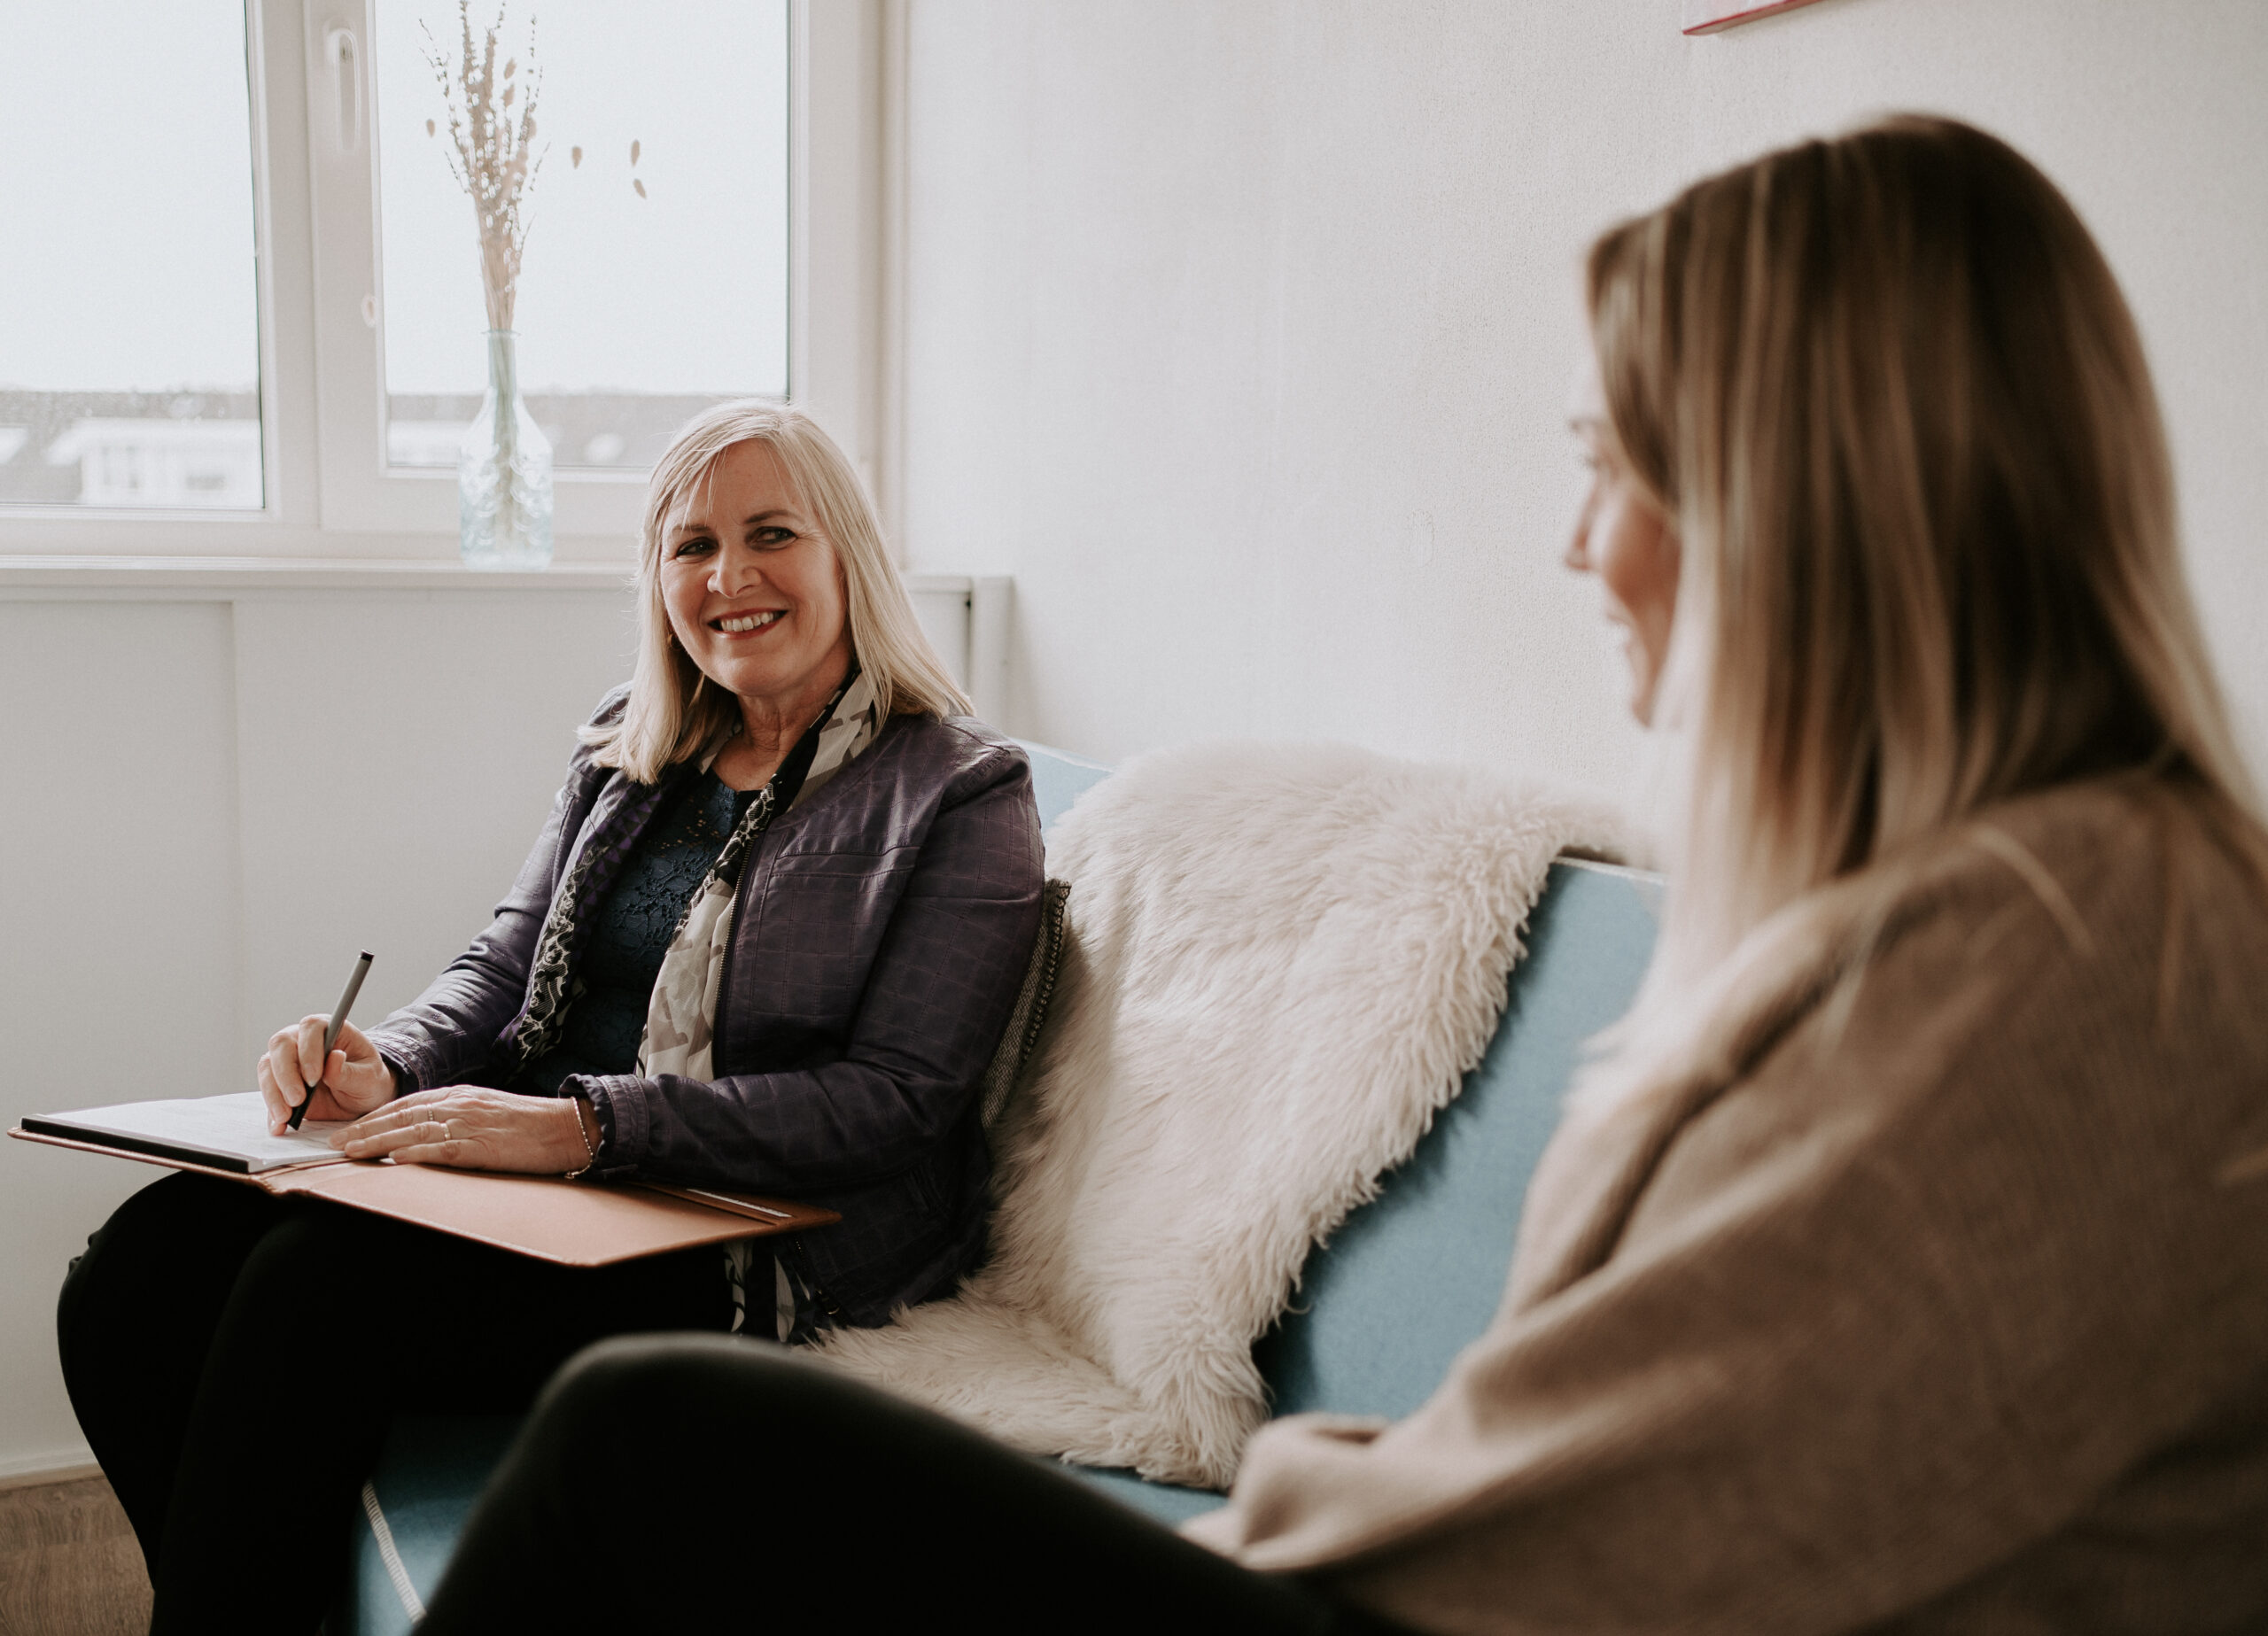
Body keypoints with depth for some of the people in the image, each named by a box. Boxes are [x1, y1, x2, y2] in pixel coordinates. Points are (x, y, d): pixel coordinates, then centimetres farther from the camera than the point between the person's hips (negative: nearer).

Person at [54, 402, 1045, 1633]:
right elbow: (506, 964, 17)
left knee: (317, 1288, -26)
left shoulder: (960, 794, -5)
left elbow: (891, 1105, -14)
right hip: (543, 1178, 7)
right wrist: (389, 1070, -7)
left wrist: (586, 1127, -23)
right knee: (141, 1268, -14)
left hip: (763, 1244, -6)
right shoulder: (626, 744, 15)